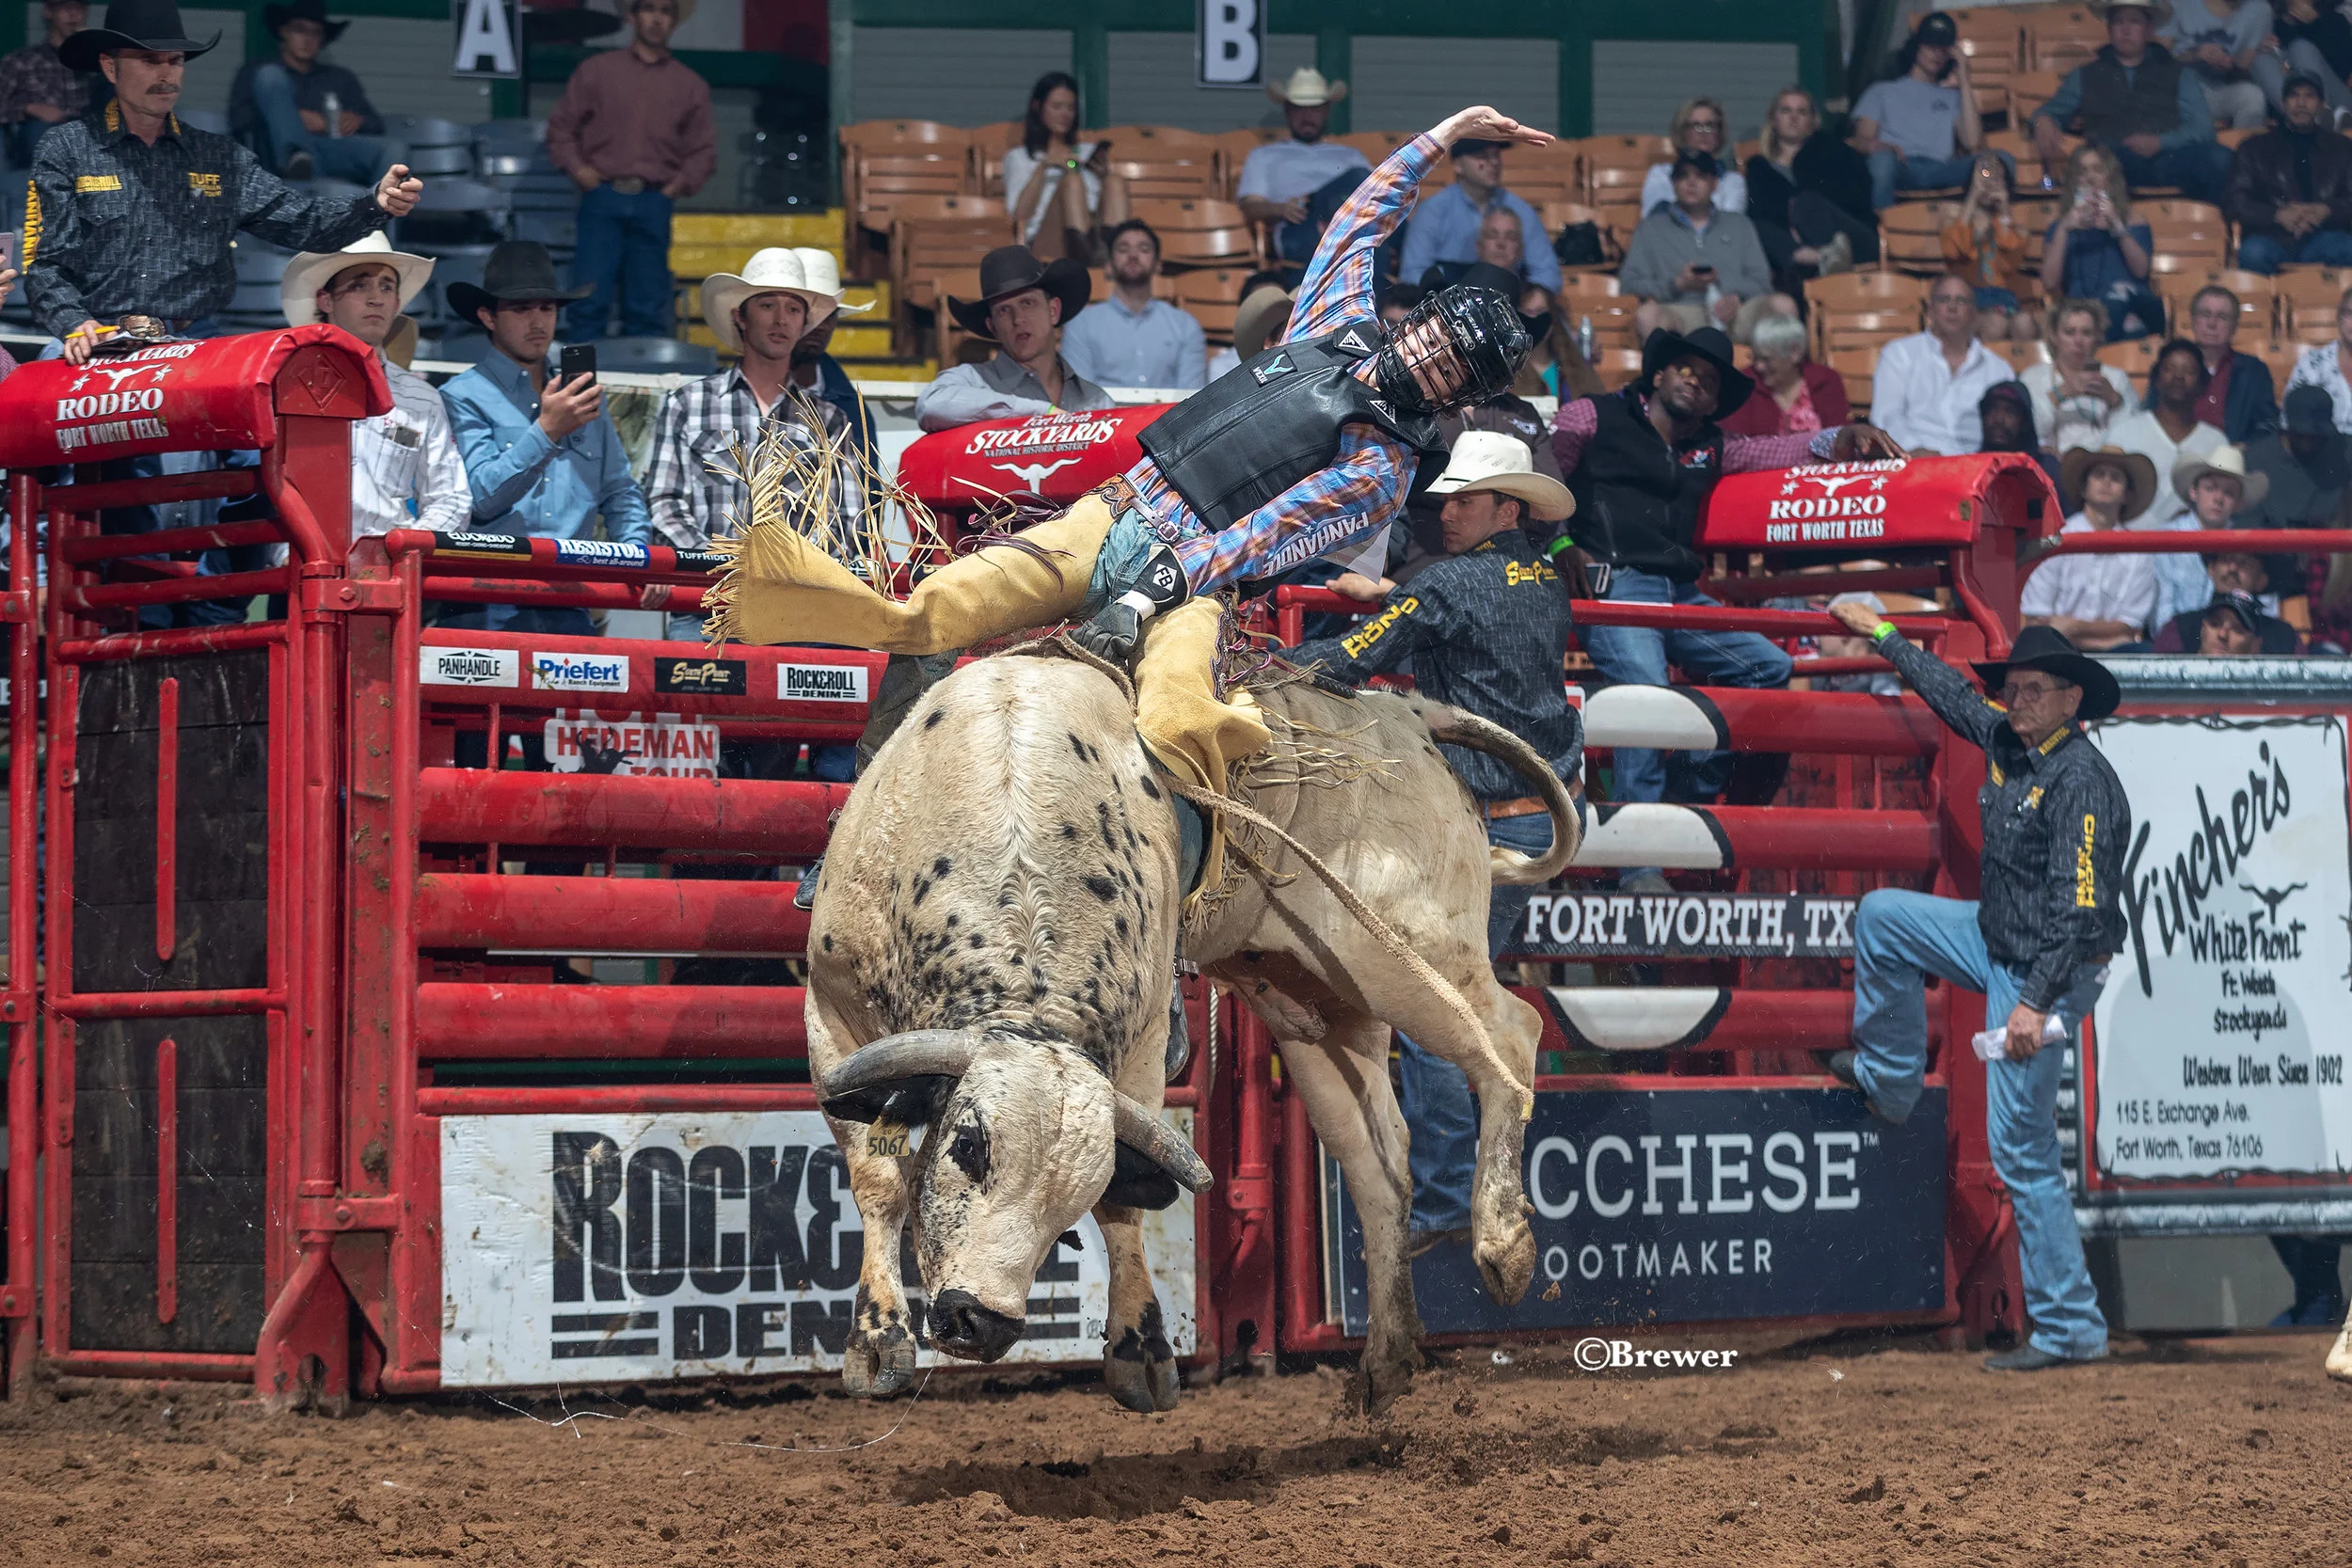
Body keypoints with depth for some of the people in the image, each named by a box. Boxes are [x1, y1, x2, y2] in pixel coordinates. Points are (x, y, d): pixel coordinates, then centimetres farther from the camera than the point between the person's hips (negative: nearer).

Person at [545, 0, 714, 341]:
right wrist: (577, 169, -2)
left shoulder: (690, 85, 14)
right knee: (591, 299, -8)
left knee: (648, 307, 1)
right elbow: (560, 127, 12)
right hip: (603, 199, -1)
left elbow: (704, 150, 16)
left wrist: (682, 183, 0)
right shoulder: (597, 70, 11)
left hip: (653, 206, 2)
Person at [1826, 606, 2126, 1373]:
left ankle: (2069, 1328, -6)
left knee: (2022, 1149, -9)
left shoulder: (2082, 782, -24)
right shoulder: (2009, 743, 2)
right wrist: (1880, 634, 32)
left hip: (2043, 971, -9)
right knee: (1883, 916, 21)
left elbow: (2082, 906, -28)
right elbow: (1953, 695, 23)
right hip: (1995, 937, 9)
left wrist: (2037, 1002, -32)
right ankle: (1888, 1078, 34)